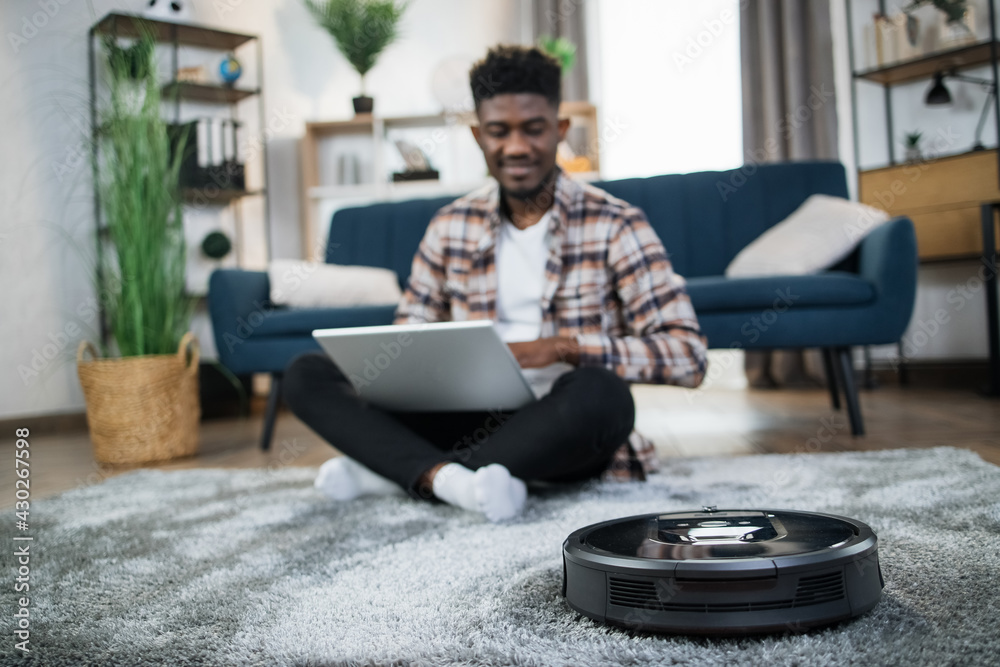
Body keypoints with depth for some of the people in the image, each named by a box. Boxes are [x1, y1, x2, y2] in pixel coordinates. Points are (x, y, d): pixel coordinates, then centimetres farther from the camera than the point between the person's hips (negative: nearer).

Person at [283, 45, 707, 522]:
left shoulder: (615, 226, -3)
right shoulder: (451, 226, 9)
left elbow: (688, 356, -10)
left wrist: (566, 347, -22)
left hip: (561, 432, -3)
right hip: (470, 423, 4)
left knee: (597, 393, -38)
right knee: (306, 374, -10)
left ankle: (395, 471, -24)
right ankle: (450, 479, -34)